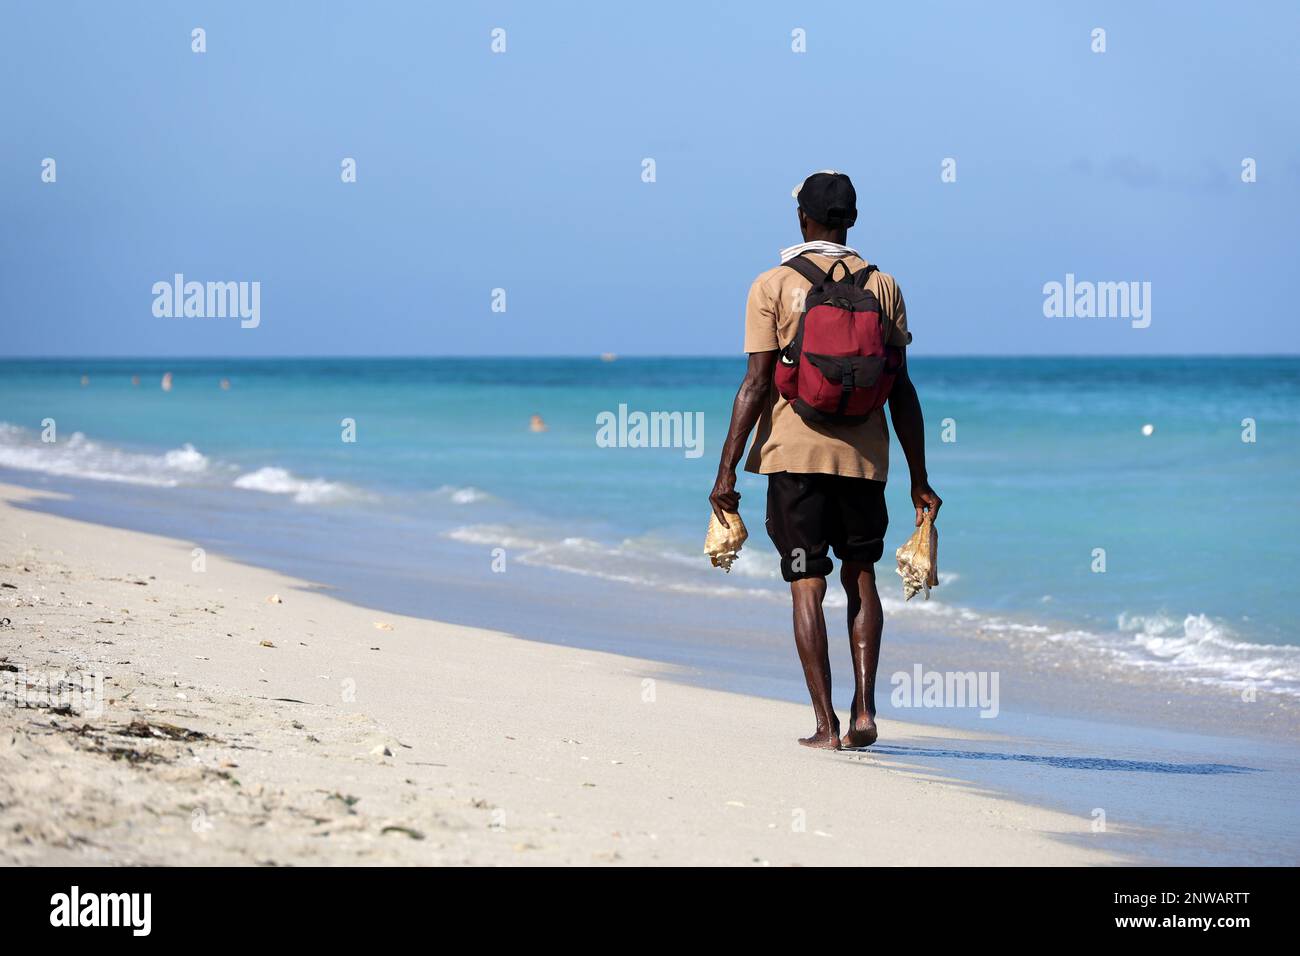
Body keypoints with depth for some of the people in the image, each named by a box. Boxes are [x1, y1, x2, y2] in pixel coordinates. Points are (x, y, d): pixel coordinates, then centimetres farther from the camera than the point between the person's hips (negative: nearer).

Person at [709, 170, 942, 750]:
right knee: (860, 577, 16)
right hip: (863, 454, 2)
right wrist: (919, 480, 8)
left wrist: (727, 470, -4)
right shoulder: (882, 286, 4)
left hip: (794, 452, -2)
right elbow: (900, 390, 3)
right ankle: (864, 708, 4)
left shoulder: (774, 286, -3)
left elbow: (757, 384, -8)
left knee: (807, 584, 2)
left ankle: (826, 723, -2)